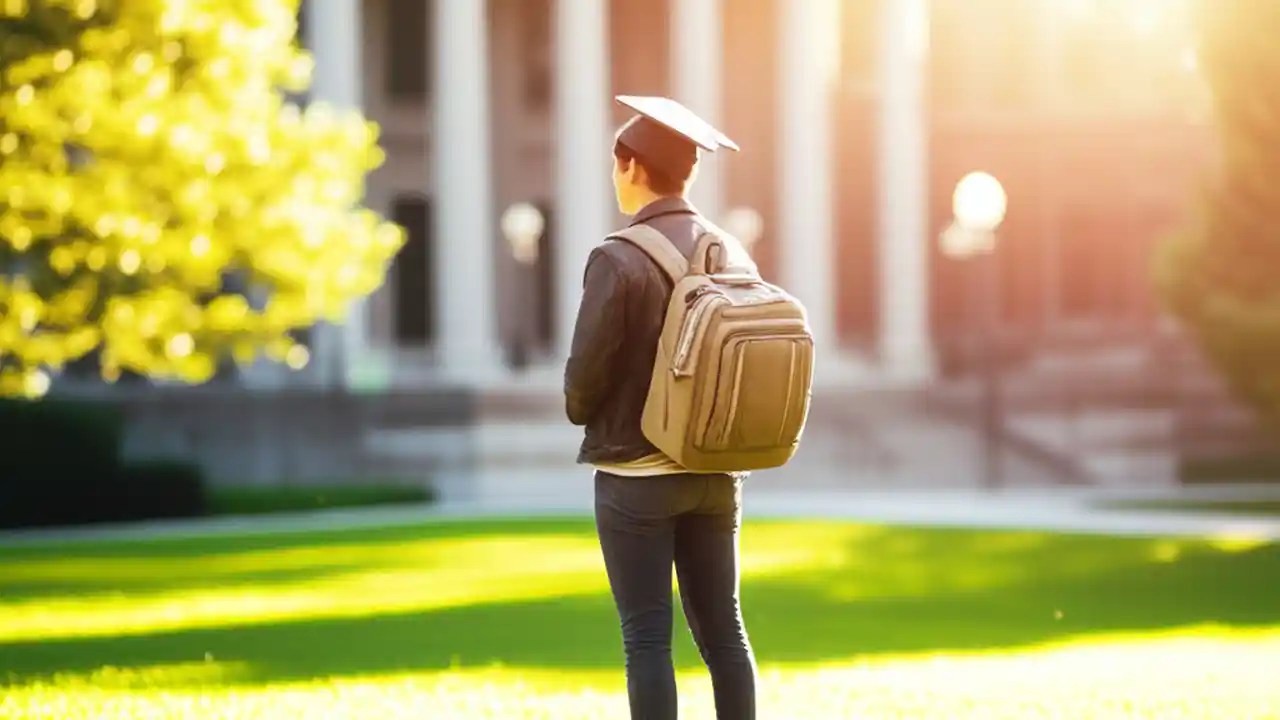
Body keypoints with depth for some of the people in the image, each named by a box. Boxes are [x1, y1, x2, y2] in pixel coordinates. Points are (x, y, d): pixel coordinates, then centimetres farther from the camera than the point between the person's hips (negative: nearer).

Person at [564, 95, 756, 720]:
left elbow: (586, 368, -13)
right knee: (722, 628, 11)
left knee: (647, 636, -1)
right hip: (716, 473, 5)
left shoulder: (618, 259, -14)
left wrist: (582, 414, 7)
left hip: (635, 474, -5)